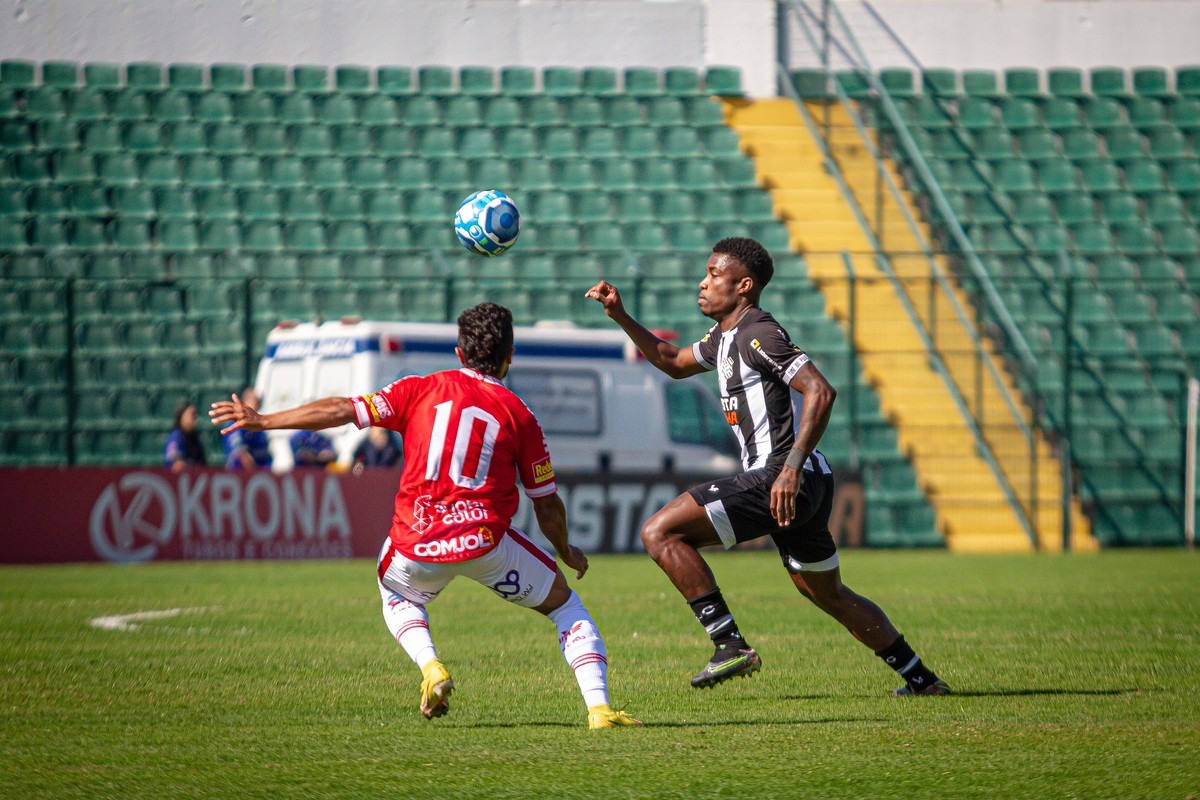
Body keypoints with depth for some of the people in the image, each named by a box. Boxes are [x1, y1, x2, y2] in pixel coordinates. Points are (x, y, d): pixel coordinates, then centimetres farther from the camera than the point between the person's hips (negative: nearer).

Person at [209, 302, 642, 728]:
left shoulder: (422, 390, 7)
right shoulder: (520, 415, 6)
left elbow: (342, 410, 2)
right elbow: (548, 506, 11)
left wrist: (261, 420, 10)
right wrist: (567, 553, 30)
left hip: (416, 544, 2)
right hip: (484, 541, -2)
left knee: (396, 595, 36)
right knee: (564, 602, 18)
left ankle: (431, 668, 8)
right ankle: (599, 708, 0)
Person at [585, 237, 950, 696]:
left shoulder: (758, 333, -12)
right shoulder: (724, 337, 18)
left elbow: (820, 392, -21)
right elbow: (674, 364, 36)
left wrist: (791, 468, -27)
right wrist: (620, 316, 25)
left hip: (777, 480, -10)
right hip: (804, 485, 10)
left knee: (659, 533, -13)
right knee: (827, 594, 23)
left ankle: (730, 644, -17)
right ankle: (922, 680, 28)